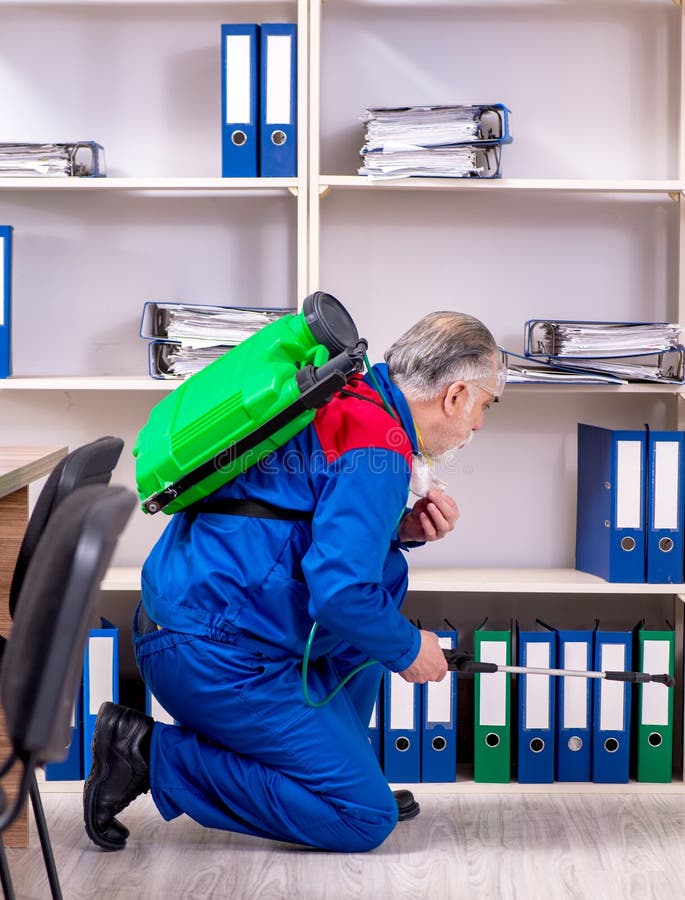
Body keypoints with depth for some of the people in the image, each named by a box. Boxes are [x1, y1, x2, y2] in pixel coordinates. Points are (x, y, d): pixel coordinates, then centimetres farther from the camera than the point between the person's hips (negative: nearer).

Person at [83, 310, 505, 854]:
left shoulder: (348, 402, 13)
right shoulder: (378, 450, -17)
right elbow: (340, 594, -25)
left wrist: (402, 528, 7)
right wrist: (409, 648, -5)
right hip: (216, 656, -10)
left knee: (385, 582, 21)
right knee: (365, 819, -4)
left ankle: (345, 768, 19)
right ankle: (154, 754, -5)